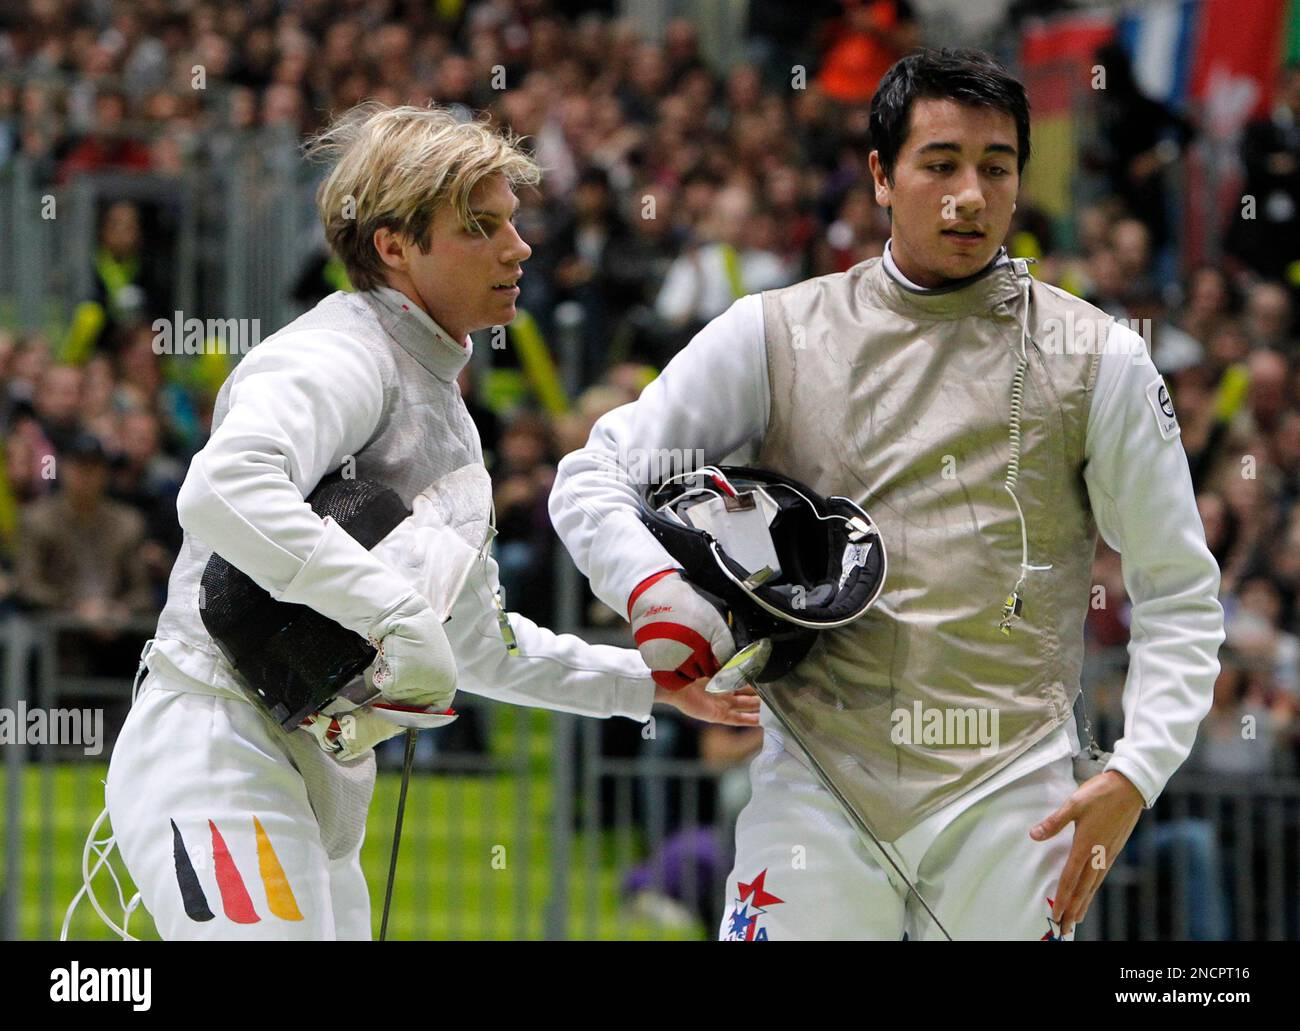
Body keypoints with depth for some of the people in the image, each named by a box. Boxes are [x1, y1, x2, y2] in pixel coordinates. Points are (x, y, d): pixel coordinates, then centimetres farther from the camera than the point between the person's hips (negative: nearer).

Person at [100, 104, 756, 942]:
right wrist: (398, 613, -33)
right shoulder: (338, 358, -11)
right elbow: (223, 491, -33)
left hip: (321, 789, 10)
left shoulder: (446, 412, 21)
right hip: (220, 761, -10)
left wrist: (651, 682, 29)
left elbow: (476, 643, 31)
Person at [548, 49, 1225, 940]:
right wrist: (651, 587, -15)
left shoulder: (1098, 359, 1)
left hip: (1010, 797, 0)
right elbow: (593, 477, 6)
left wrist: (1134, 775, -9)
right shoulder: (776, 334, 4)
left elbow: (1181, 594, 5)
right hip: (818, 778, 0)